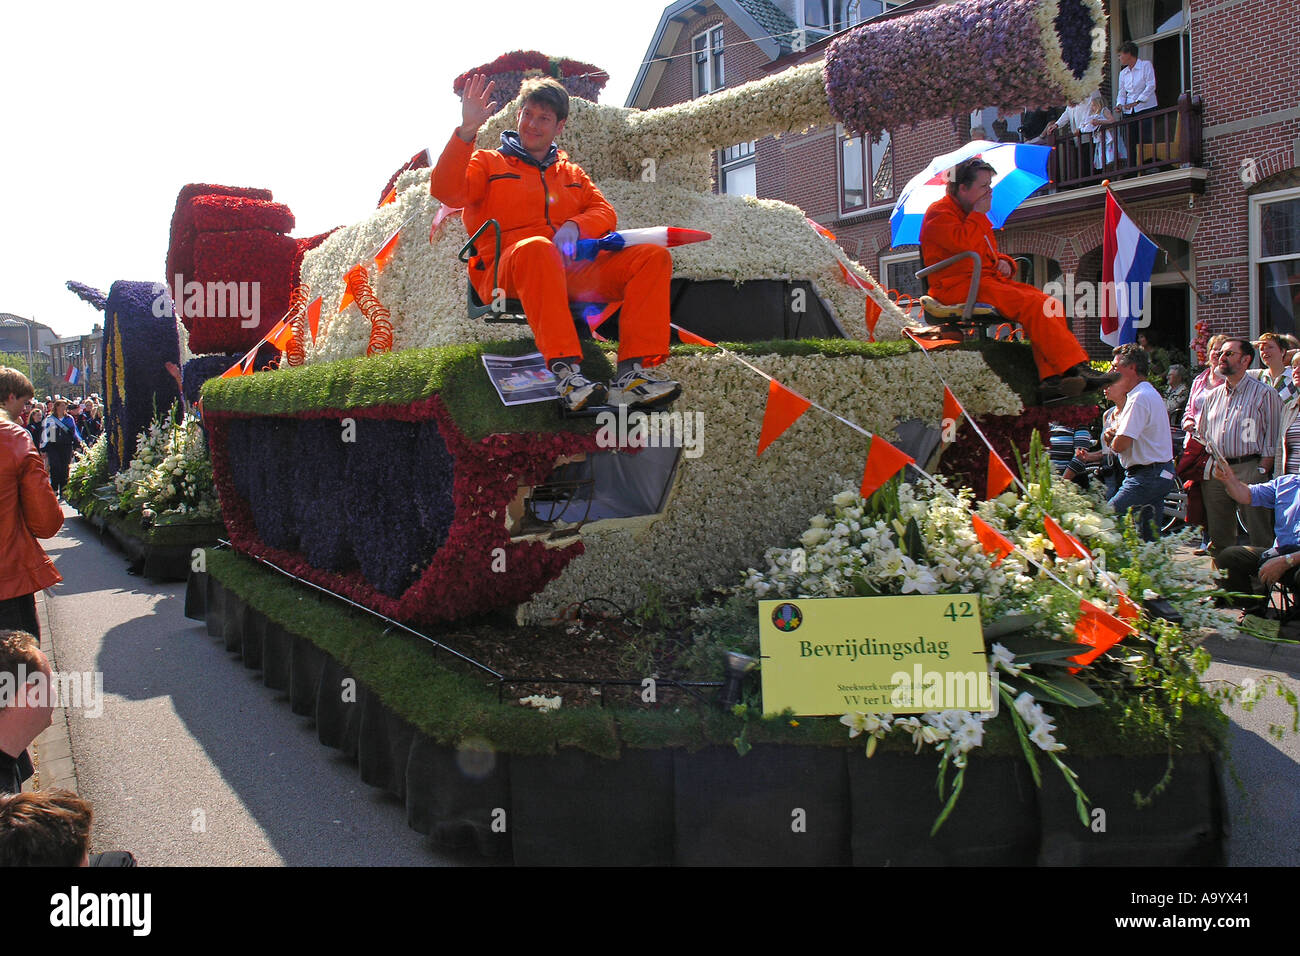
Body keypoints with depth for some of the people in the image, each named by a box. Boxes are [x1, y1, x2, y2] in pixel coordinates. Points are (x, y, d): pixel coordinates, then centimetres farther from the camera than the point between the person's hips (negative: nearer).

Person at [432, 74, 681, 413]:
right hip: (505, 277, -4)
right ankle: (566, 372, -51)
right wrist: (466, 131, -13)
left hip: (570, 271, 5)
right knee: (537, 247, -42)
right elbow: (446, 191, -1)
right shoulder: (488, 163, 17)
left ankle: (632, 372, -34)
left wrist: (575, 226, -6)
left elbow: (605, 212, 17)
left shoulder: (572, 173, 30)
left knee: (654, 256, -17)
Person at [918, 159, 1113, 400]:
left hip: (989, 279, 9)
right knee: (1032, 304, -27)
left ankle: (1052, 378, -25)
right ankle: (1076, 368, -27)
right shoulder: (939, 212, -1)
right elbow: (964, 244, -20)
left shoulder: (973, 216, 27)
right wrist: (979, 214, -4)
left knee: (1050, 304, -13)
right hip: (958, 286, -9)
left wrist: (1004, 262, 9)